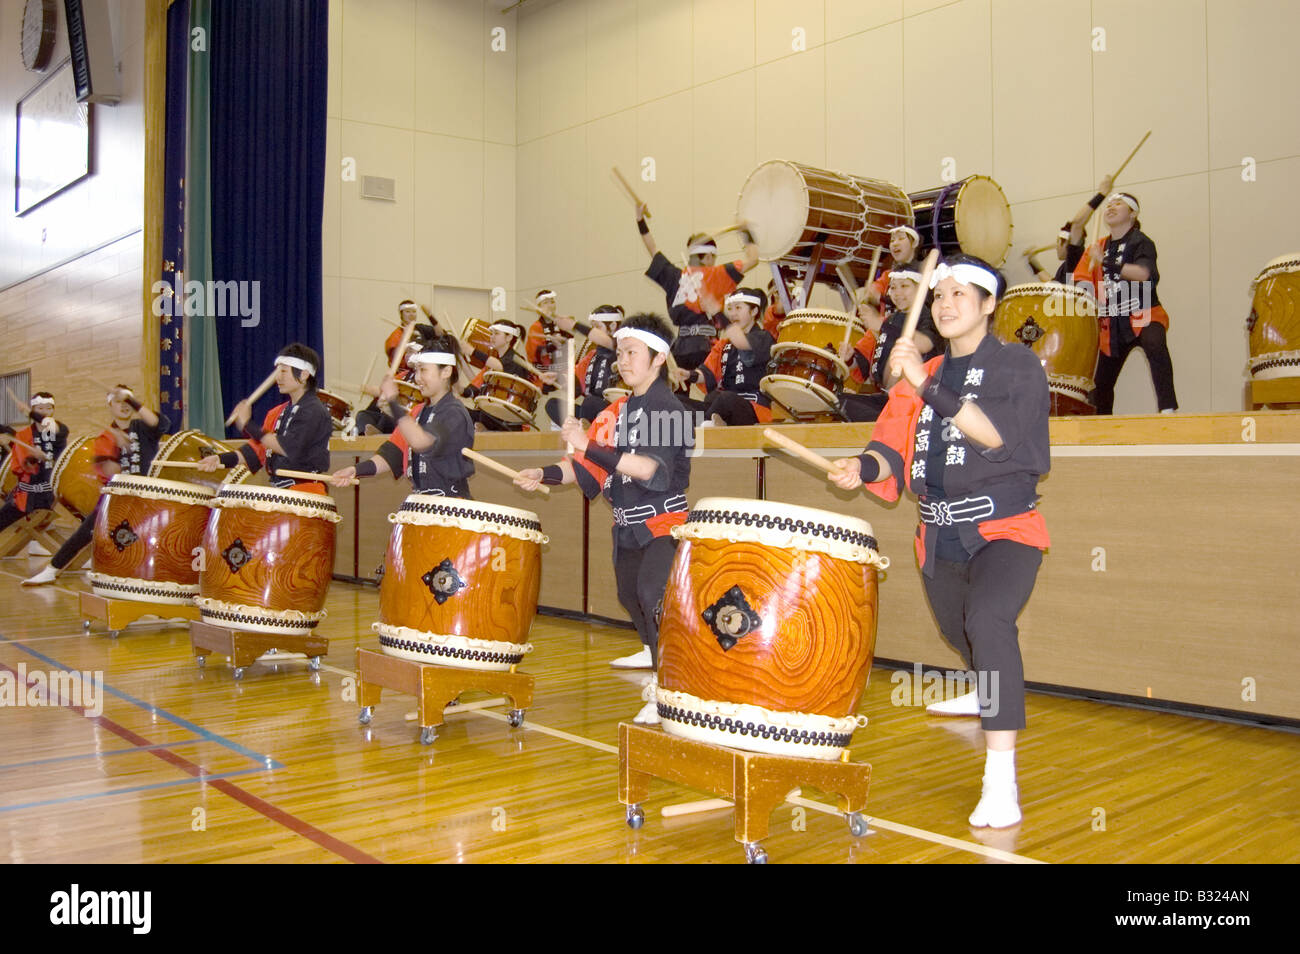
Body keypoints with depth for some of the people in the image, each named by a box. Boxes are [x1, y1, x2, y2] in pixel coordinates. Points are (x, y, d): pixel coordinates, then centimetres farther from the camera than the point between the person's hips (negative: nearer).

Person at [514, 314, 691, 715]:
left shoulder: (670, 410, -14)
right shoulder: (617, 411, 9)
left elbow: (652, 467, -29)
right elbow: (588, 468, 8)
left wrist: (590, 447, -36)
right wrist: (544, 474, -9)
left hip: (664, 521, -8)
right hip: (627, 522, 8)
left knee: (653, 593, -25)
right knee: (629, 594, 21)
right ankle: (653, 652, 48)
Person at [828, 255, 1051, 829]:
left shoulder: (1017, 364, -5)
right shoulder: (924, 375, 11)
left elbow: (998, 435, -22)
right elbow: (894, 447, 4)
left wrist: (927, 384, -28)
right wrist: (864, 467, -19)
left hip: (1003, 529, -6)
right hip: (940, 535, 7)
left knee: (987, 620, -32)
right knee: (957, 629, 25)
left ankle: (1000, 779, -30)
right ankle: (989, 695, 61)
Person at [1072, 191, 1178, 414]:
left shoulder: (1139, 241, -4)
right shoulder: (1099, 247, 13)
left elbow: (1143, 274, -23)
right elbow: (1083, 283, 11)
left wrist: (1107, 263, -31)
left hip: (1143, 314, -6)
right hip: (1112, 322, 6)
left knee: (1155, 345, -38)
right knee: (1102, 383, 8)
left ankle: (1168, 409, -41)